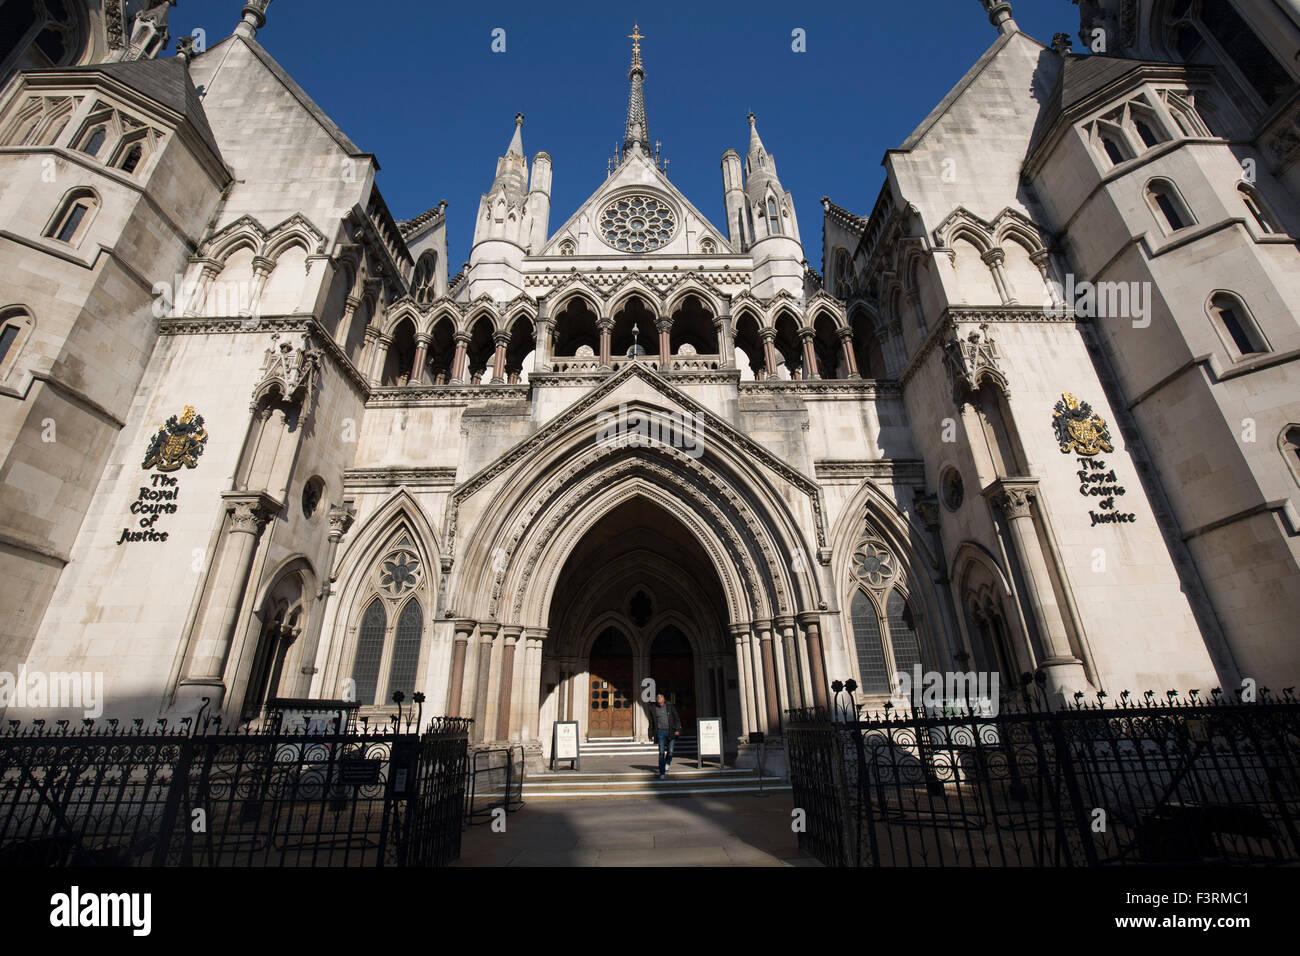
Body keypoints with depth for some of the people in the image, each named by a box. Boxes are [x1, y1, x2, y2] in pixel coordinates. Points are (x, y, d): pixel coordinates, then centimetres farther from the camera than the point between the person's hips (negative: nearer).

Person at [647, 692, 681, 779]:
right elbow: (651, 722, 8)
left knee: (670, 751, 2)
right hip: (660, 732, 0)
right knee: (661, 752, -4)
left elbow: (676, 718, 2)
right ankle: (662, 773, 4)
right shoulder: (653, 708, 1)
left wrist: (677, 729, -6)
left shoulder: (669, 705, 0)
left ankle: (667, 763, 33)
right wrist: (651, 735, 8)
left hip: (671, 732, 0)